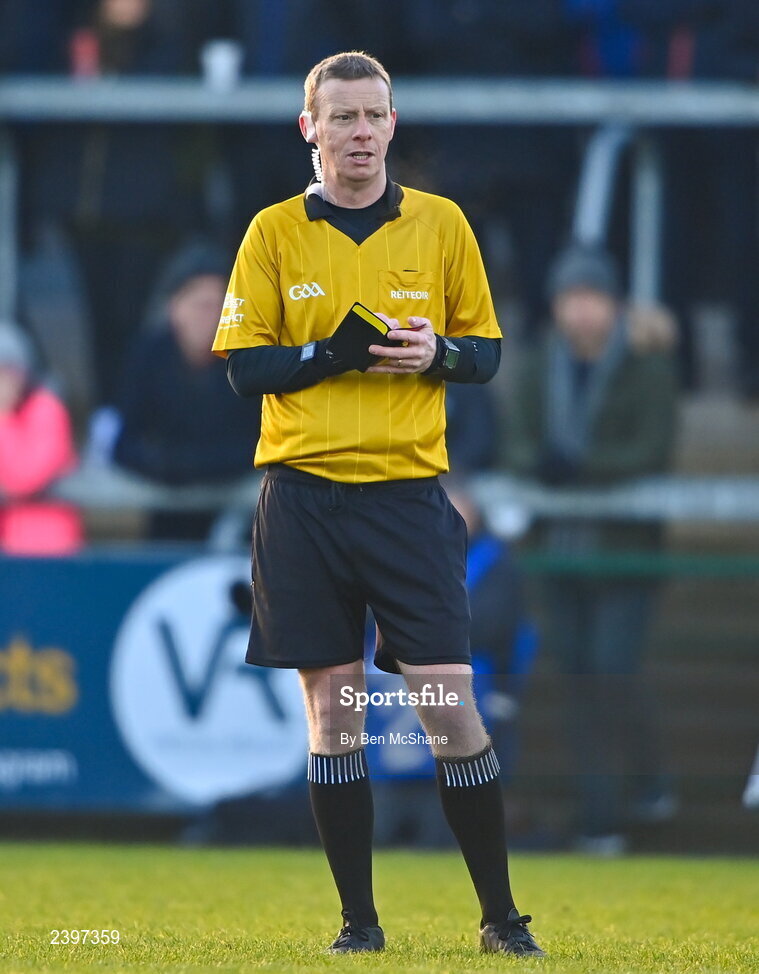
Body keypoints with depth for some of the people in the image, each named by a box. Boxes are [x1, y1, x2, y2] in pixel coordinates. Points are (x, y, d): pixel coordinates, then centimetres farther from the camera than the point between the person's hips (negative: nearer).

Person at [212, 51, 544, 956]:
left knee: (450, 707, -6)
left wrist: (438, 352, -11)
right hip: (304, 497, 0)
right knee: (332, 711, 2)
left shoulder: (440, 223, 7)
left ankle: (501, 915, 3)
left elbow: (486, 351, 11)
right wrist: (338, 351, -14)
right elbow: (244, 363, 1)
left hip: (409, 494, 0)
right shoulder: (274, 232, 5)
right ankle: (358, 917, 11)